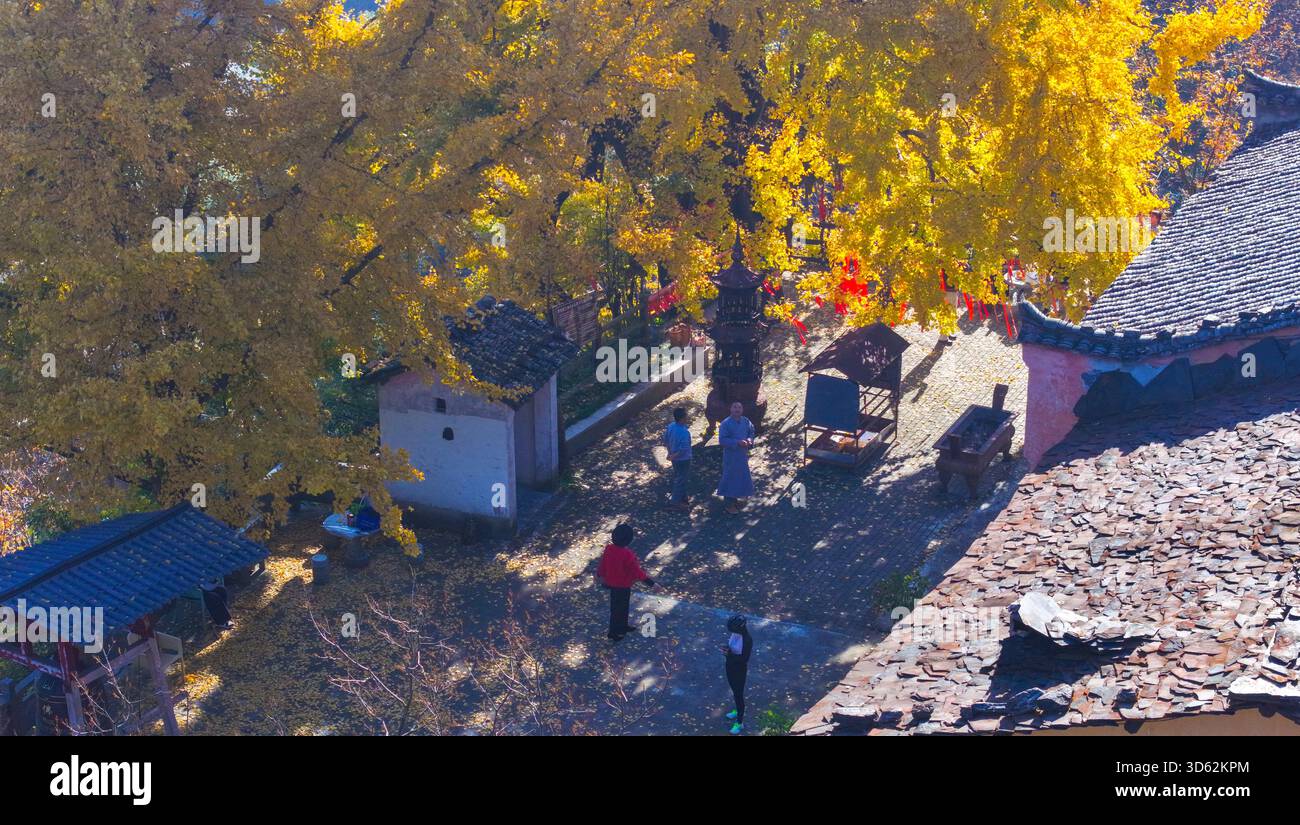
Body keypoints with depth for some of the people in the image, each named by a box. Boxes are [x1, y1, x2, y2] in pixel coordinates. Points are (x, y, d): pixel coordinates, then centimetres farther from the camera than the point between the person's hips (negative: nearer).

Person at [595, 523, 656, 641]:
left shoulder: (609, 549, -11)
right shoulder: (627, 555, -32)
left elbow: (603, 563, 5)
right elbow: (636, 570, -25)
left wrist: (599, 574, 24)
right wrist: (649, 580, -14)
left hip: (612, 583, 7)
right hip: (623, 586, -7)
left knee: (623, 606, 26)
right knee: (619, 609, 10)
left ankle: (622, 626, 44)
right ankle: (613, 634, 23)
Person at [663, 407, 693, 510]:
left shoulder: (670, 426, -8)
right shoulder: (684, 432, -32)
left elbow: (665, 441, 5)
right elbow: (683, 449, -33)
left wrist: (670, 452, 17)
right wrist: (673, 457, -19)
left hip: (675, 458, 8)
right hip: (683, 459, -8)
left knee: (677, 477, 24)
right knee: (681, 479, 9)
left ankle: (683, 497, 42)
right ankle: (677, 501, 21)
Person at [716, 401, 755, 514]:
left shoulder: (745, 421, 0)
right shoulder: (726, 423, -17)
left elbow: (751, 432, 14)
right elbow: (722, 440, -19)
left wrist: (750, 440, -8)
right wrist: (737, 442, -27)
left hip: (743, 455, 6)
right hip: (731, 455, -6)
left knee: (741, 477, 16)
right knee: (730, 478, 0)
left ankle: (735, 499, 34)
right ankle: (729, 504, 10)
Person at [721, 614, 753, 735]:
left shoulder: (747, 640, -31)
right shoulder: (734, 634, -9)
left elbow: (744, 659, -26)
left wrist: (729, 654, -30)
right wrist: (727, 648, -14)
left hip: (740, 670, -8)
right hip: (730, 666, 8)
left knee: (738, 694, 7)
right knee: (734, 690, 27)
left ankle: (740, 723, 24)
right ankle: (739, 711, 52)